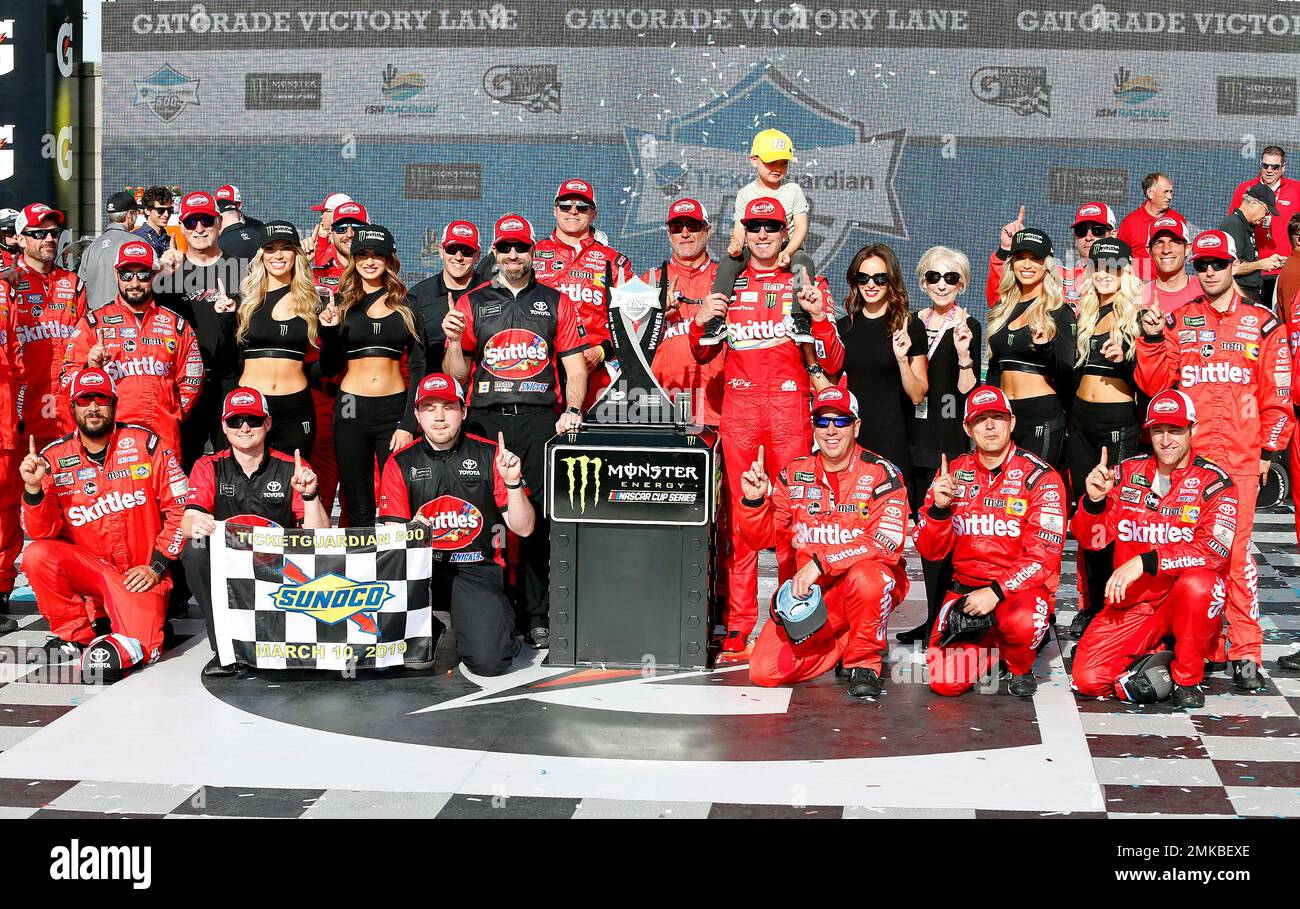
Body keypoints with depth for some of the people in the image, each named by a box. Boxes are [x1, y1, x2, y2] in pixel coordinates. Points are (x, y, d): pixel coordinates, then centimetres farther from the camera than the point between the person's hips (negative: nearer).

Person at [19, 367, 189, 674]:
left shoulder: (145, 443, -6)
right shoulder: (54, 458, -2)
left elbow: (180, 509, -4)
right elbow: (43, 533, -6)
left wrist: (157, 567, -8)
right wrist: (33, 489, -23)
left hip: (140, 574, -3)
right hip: (84, 564, 3)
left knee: (139, 647, -26)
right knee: (36, 556, -27)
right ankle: (75, 633, -4)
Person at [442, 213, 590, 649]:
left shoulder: (556, 302, 13)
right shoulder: (472, 303, 12)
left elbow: (575, 366, 9)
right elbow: (457, 374, 11)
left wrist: (572, 411, -6)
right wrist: (453, 340, -8)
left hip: (539, 417, 0)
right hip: (486, 420, 0)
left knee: (538, 517, -4)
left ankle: (537, 616, 1)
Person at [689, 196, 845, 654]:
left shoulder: (807, 285, 7)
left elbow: (831, 364, 3)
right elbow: (703, 355, 19)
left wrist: (819, 317, -13)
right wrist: (701, 320, -1)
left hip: (790, 406, -1)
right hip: (738, 406, 2)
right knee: (739, 516, 0)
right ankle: (738, 626, 4)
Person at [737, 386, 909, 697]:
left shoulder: (881, 474, -9)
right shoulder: (793, 475, 4)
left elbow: (886, 543, -22)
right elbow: (762, 538, 8)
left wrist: (820, 562, -28)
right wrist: (754, 499, -13)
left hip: (875, 583, -3)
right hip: (808, 591, 4)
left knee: (864, 578, -41)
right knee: (764, 671, -13)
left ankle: (865, 663, -12)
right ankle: (845, 641, 13)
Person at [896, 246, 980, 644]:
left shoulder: (968, 327, -3)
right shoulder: (913, 322, 12)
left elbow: (967, 388, -10)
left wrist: (964, 353, -24)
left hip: (950, 438, -6)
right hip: (917, 435, 6)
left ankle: (940, 619, -2)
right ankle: (935, 617, 13)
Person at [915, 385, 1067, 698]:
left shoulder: (1039, 476, -8)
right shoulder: (953, 473, 5)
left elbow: (1043, 556, -14)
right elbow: (931, 551, 3)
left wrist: (996, 592, -25)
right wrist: (938, 508, -16)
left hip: (1020, 588, -3)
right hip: (966, 587, 3)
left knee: (1020, 622, -39)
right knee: (945, 681, -16)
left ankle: (1021, 669, -2)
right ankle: (986, 648, 19)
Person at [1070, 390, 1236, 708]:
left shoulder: (1214, 482, -9)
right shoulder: (1127, 473, 3)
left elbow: (1215, 548, -23)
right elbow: (1091, 540, 3)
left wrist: (1144, 562, -29)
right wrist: (1093, 500, -19)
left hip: (1185, 601, -2)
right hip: (1132, 602, 2)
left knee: (1197, 584, -38)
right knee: (1087, 678, -17)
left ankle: (1188, 679, -13)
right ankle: (1158, 652, 12)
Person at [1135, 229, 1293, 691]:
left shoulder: (1262, 324, 8)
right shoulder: (1178, 321, 12)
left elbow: (1277, 394, 7)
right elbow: (1155, 384, 5)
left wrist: (1268, 448, 2)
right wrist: (1152, 340, -8)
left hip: (1239, 457, -2)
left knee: (1236, 549, -8)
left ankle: (1246, 653, -2)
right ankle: (1203, 647, 13)